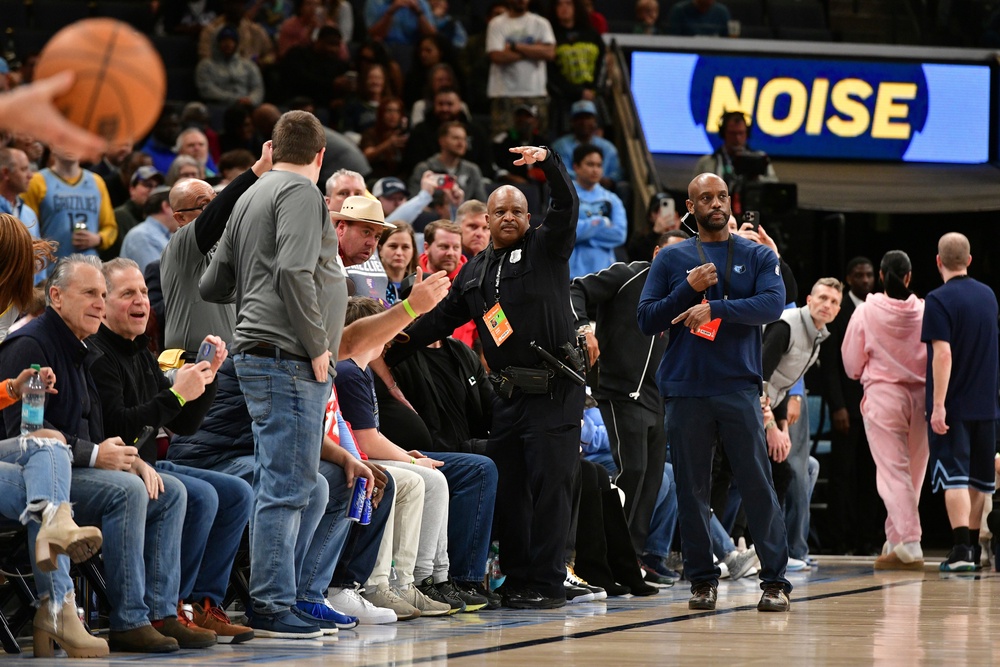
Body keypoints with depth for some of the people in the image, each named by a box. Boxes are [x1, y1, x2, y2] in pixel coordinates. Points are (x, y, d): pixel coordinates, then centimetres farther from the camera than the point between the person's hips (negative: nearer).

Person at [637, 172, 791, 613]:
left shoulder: (757, 257, 9)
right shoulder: (671, 260, 11)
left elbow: (773, 304, -8)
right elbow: (647, 321, 6)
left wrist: (715, 307, -16)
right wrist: (689, 289, -7)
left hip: (739, 388, -1)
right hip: (684, 390, 1)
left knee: (758, 484, -6)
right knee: (691, 489, 3)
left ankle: (775, 580, -4)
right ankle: (701, 580, 11)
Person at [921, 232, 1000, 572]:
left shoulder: (939, 300, -13)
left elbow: (943, 354, -20)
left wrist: (938, 405, -20)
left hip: (953, 404, -6)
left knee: (954, 476, -8)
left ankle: (962, 549, -18)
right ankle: (972, 547, 21)